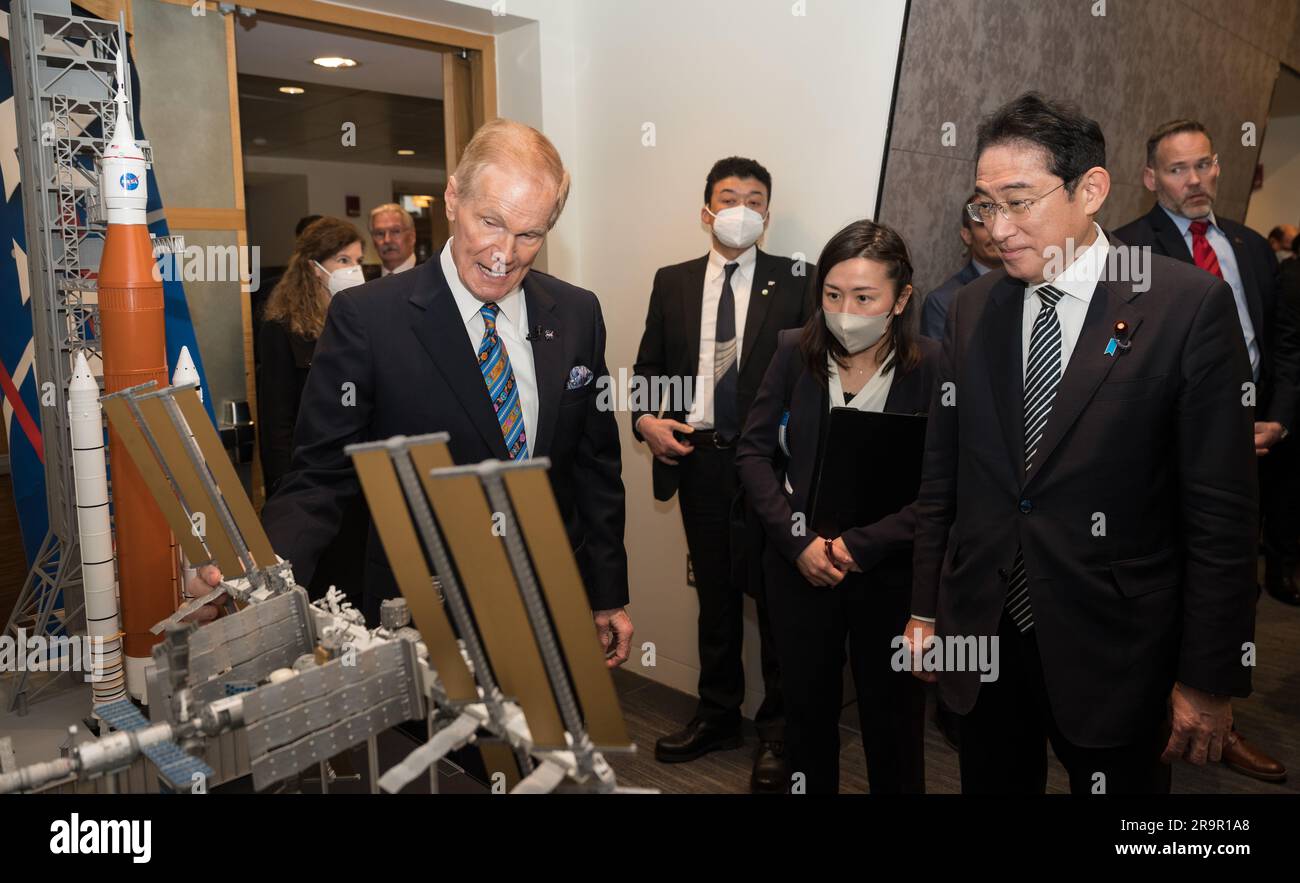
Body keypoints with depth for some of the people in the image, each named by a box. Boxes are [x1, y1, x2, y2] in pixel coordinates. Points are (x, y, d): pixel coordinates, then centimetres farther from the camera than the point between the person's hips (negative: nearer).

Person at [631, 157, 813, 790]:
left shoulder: (794, 281, 0)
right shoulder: (672, 282, 9)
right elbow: (648, 368, 12)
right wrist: (646, 419, -5)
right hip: (697, 459, 3)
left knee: (777, 595, 5)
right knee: (715, 595, 16)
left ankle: (778, 730, 22)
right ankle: (717, 715, 33)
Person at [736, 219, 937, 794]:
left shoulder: (934, 368, -11)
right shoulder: (796, 353, -3)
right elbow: (754, 451, -2)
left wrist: (860, 545, -18)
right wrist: (798, 540, -12)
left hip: (890, 571, -2)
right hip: (799, 565, 2)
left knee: (892, 718, 14)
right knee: (806, 708, 16)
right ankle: (809, 787, 38)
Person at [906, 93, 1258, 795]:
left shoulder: (1190, 305, -10)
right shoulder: (972, 309, 3)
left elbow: (1221, 508, -9)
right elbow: (941, 475, 6)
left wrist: (1208, 678, -8)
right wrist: (925, 609, 8)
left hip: (1113, 651, -3)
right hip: (981, 635, 4)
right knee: (991, 781, 17)